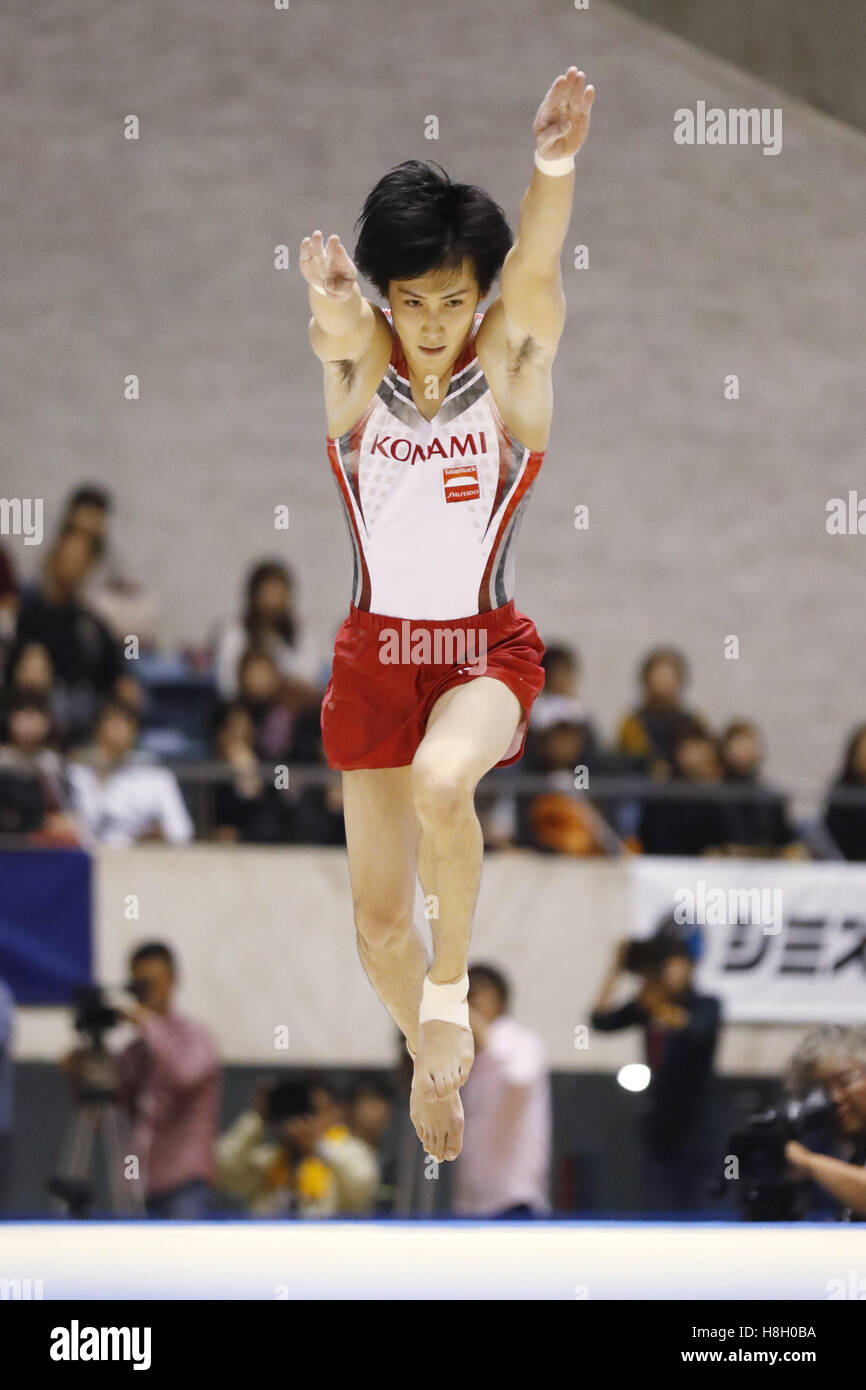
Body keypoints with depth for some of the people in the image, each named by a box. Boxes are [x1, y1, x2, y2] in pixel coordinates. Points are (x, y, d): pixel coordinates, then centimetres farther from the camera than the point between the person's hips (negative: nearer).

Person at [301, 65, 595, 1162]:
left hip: (487, 650, -2)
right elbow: (334, 325, -29)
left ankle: (454, 981, -13)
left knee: (441, 781, -35)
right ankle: (433, 1057, 38)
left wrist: (554, 171, -50)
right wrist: (330, 311, -56)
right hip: (376, 651, 3)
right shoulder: (361, 357, -5)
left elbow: (535, 271, -28)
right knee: (377, 925, 8)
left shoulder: (508, 356, -7)